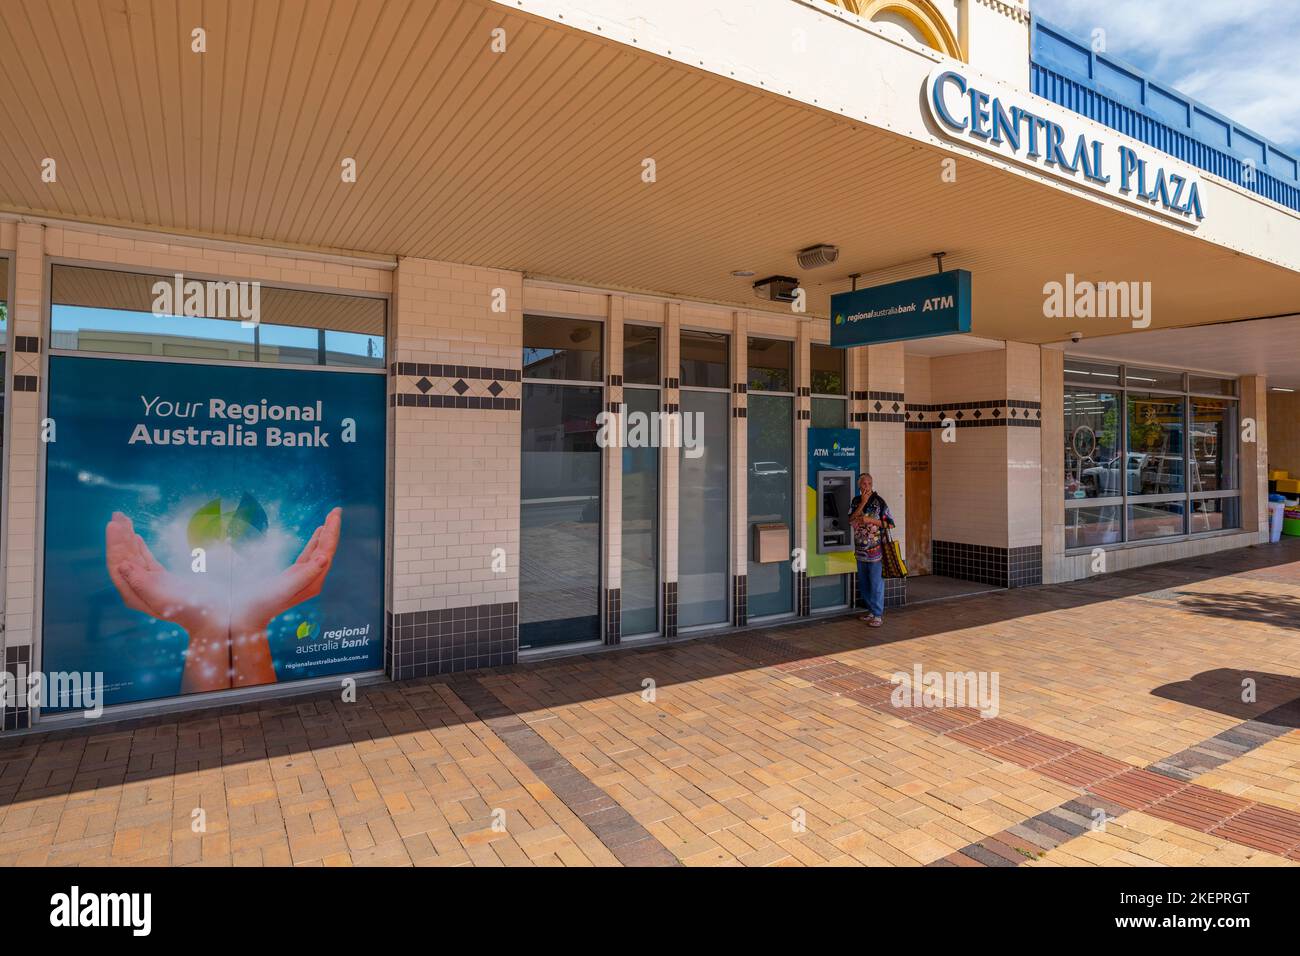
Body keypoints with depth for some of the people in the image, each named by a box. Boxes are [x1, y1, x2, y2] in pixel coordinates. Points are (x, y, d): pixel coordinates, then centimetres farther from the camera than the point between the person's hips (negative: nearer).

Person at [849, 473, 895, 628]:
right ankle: (871, 610, 26)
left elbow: (890, 523, -7)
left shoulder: (878, 501, -7)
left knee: (876, 583, -3)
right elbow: (851, 520, -4)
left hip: (875, 549, -6)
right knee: (863, 584, 13)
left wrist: (870, 520, -16)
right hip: (860, 549, 6)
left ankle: (878, 615, 4)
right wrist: (863, 503, -11)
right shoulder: (856, 501, 8)